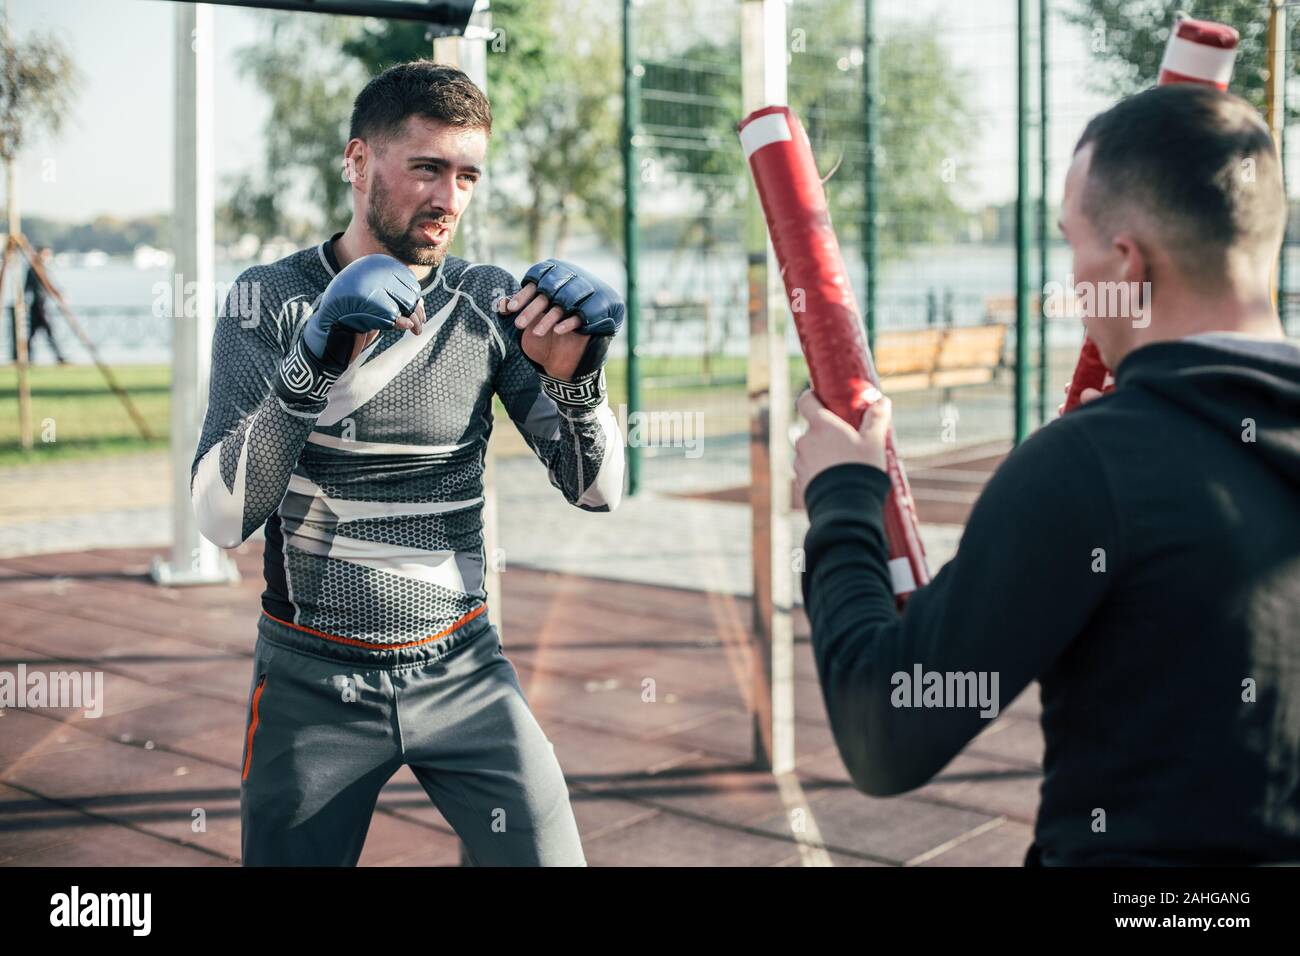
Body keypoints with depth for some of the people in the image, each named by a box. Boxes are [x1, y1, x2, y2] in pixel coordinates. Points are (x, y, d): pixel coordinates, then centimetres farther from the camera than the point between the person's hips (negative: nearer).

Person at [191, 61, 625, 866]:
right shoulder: (274, 300, -6)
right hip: (312, 680, -1)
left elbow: (596, 491, -4)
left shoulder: (490, 303, -1)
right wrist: (315, 363, -33)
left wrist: (573, 377, -23)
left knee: (551, 853, -3)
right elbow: (223, 518, -18)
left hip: (464, 670, 1)